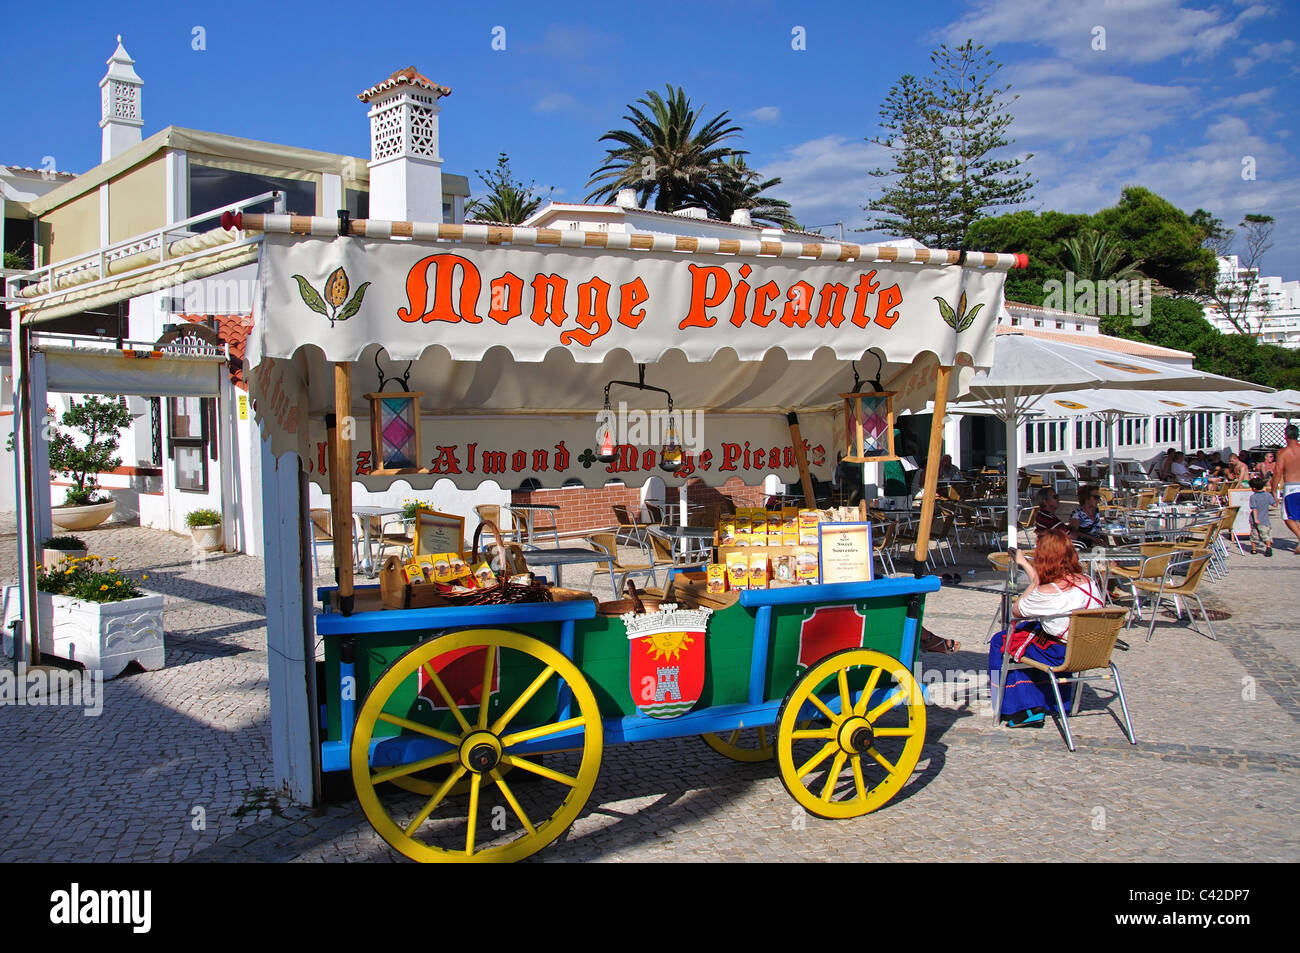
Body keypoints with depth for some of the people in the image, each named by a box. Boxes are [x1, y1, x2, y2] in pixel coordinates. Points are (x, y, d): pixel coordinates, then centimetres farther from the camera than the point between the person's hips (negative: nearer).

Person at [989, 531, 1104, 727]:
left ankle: (1022, 707, 16)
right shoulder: (1088, 580, -3)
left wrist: (1033, 585, -1)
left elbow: (1015, 611, -10)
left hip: (1061, 655, -8)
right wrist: (1024, 563, 23)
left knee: (1001, 641, 11)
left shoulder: (1048, 593, -27)